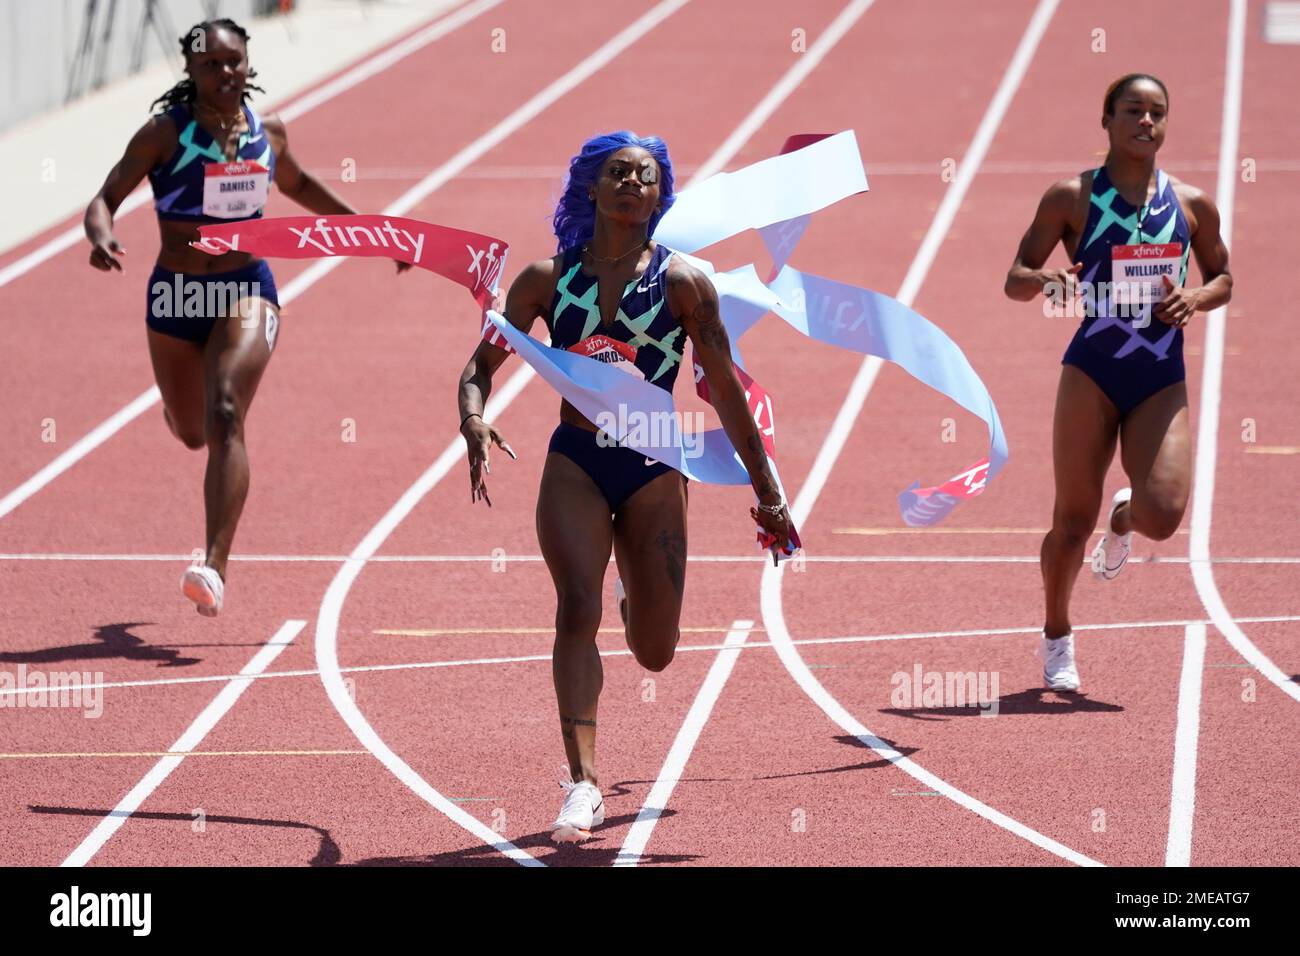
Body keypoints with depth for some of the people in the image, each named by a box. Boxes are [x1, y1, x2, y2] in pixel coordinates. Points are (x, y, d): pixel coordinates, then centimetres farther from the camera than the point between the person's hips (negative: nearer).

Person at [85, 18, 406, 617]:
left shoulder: (268, 133, 2)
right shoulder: (165, 134, -8)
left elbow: (298, 186, 23)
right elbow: (105, 199, -10)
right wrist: (100, 238, -33)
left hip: (247, 290, 0)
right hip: (175, 296, 1)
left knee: (225, 417, -23)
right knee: (192, 433, 19)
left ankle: (214, 568, -32)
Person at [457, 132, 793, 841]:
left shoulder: (683, 283, -1)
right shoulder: (549, 279, 3)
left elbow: (726, 394, 3)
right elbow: (483, 362, 6)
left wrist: (767, 494, 4)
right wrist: (473, 417, -17)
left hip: (653, 471, 0)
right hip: (574, 466, 0)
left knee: (654, 653, 5)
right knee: (577, 609, -21)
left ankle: (635, 598, 45)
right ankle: (584, 783, -22)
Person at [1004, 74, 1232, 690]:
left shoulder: (1192, 205, 5)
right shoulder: (1072, 198, -2)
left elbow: (1222, 278, 18)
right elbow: (1014, 279, 1)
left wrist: (1195, 300, -4)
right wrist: (1045, 281, -22)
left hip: (1162, 381, 1)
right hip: (1093, 372, -1)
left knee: (1162, 516, -17)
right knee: (1073, 519, 0)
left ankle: (1123, 519, 22)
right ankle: (1057, 639, 25)